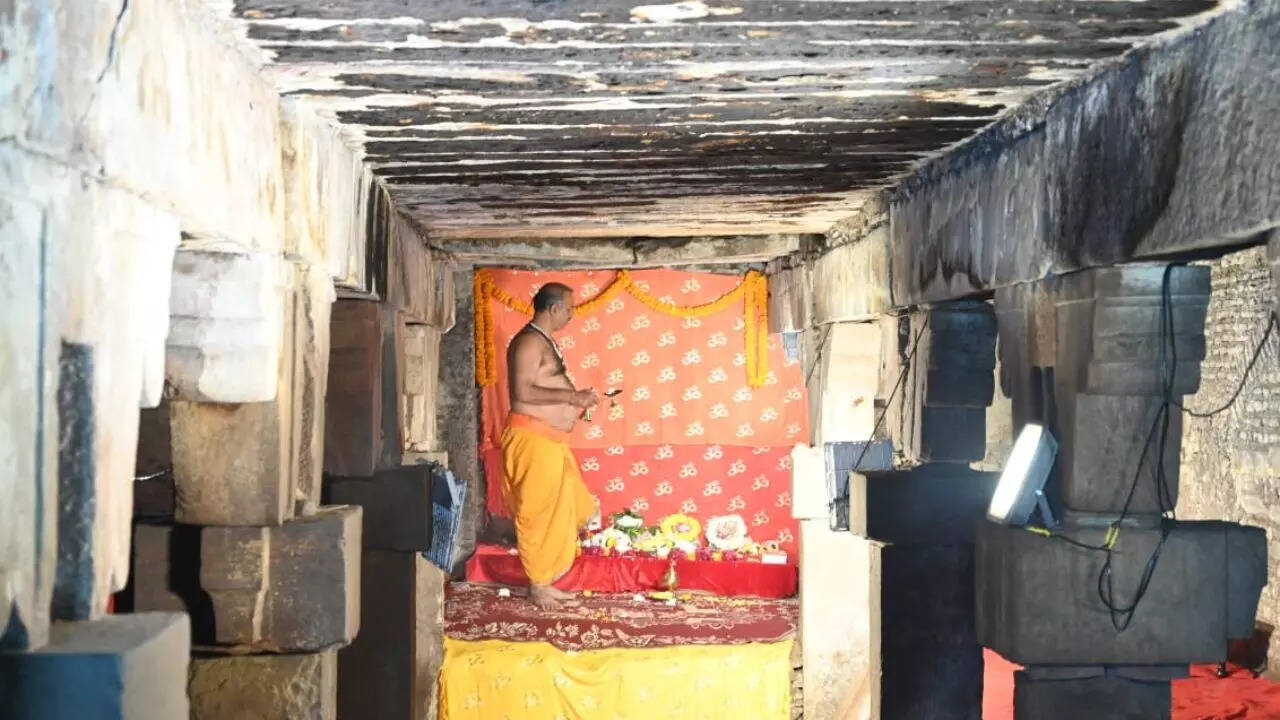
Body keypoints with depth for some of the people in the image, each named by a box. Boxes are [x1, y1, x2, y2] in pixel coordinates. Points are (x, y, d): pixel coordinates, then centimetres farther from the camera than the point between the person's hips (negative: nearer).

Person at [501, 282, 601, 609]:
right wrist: (572, 396, -22)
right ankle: (538, 586, 5)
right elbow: (522, 392, -24)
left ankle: (546, 580, 23)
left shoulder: (545, 341, 16)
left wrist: (575, 400, 12)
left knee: (558, 512, 14)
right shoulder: (530, 341, -15)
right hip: (532, 439, -10)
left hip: (551, 440, 10)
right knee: (538, 514, -3)